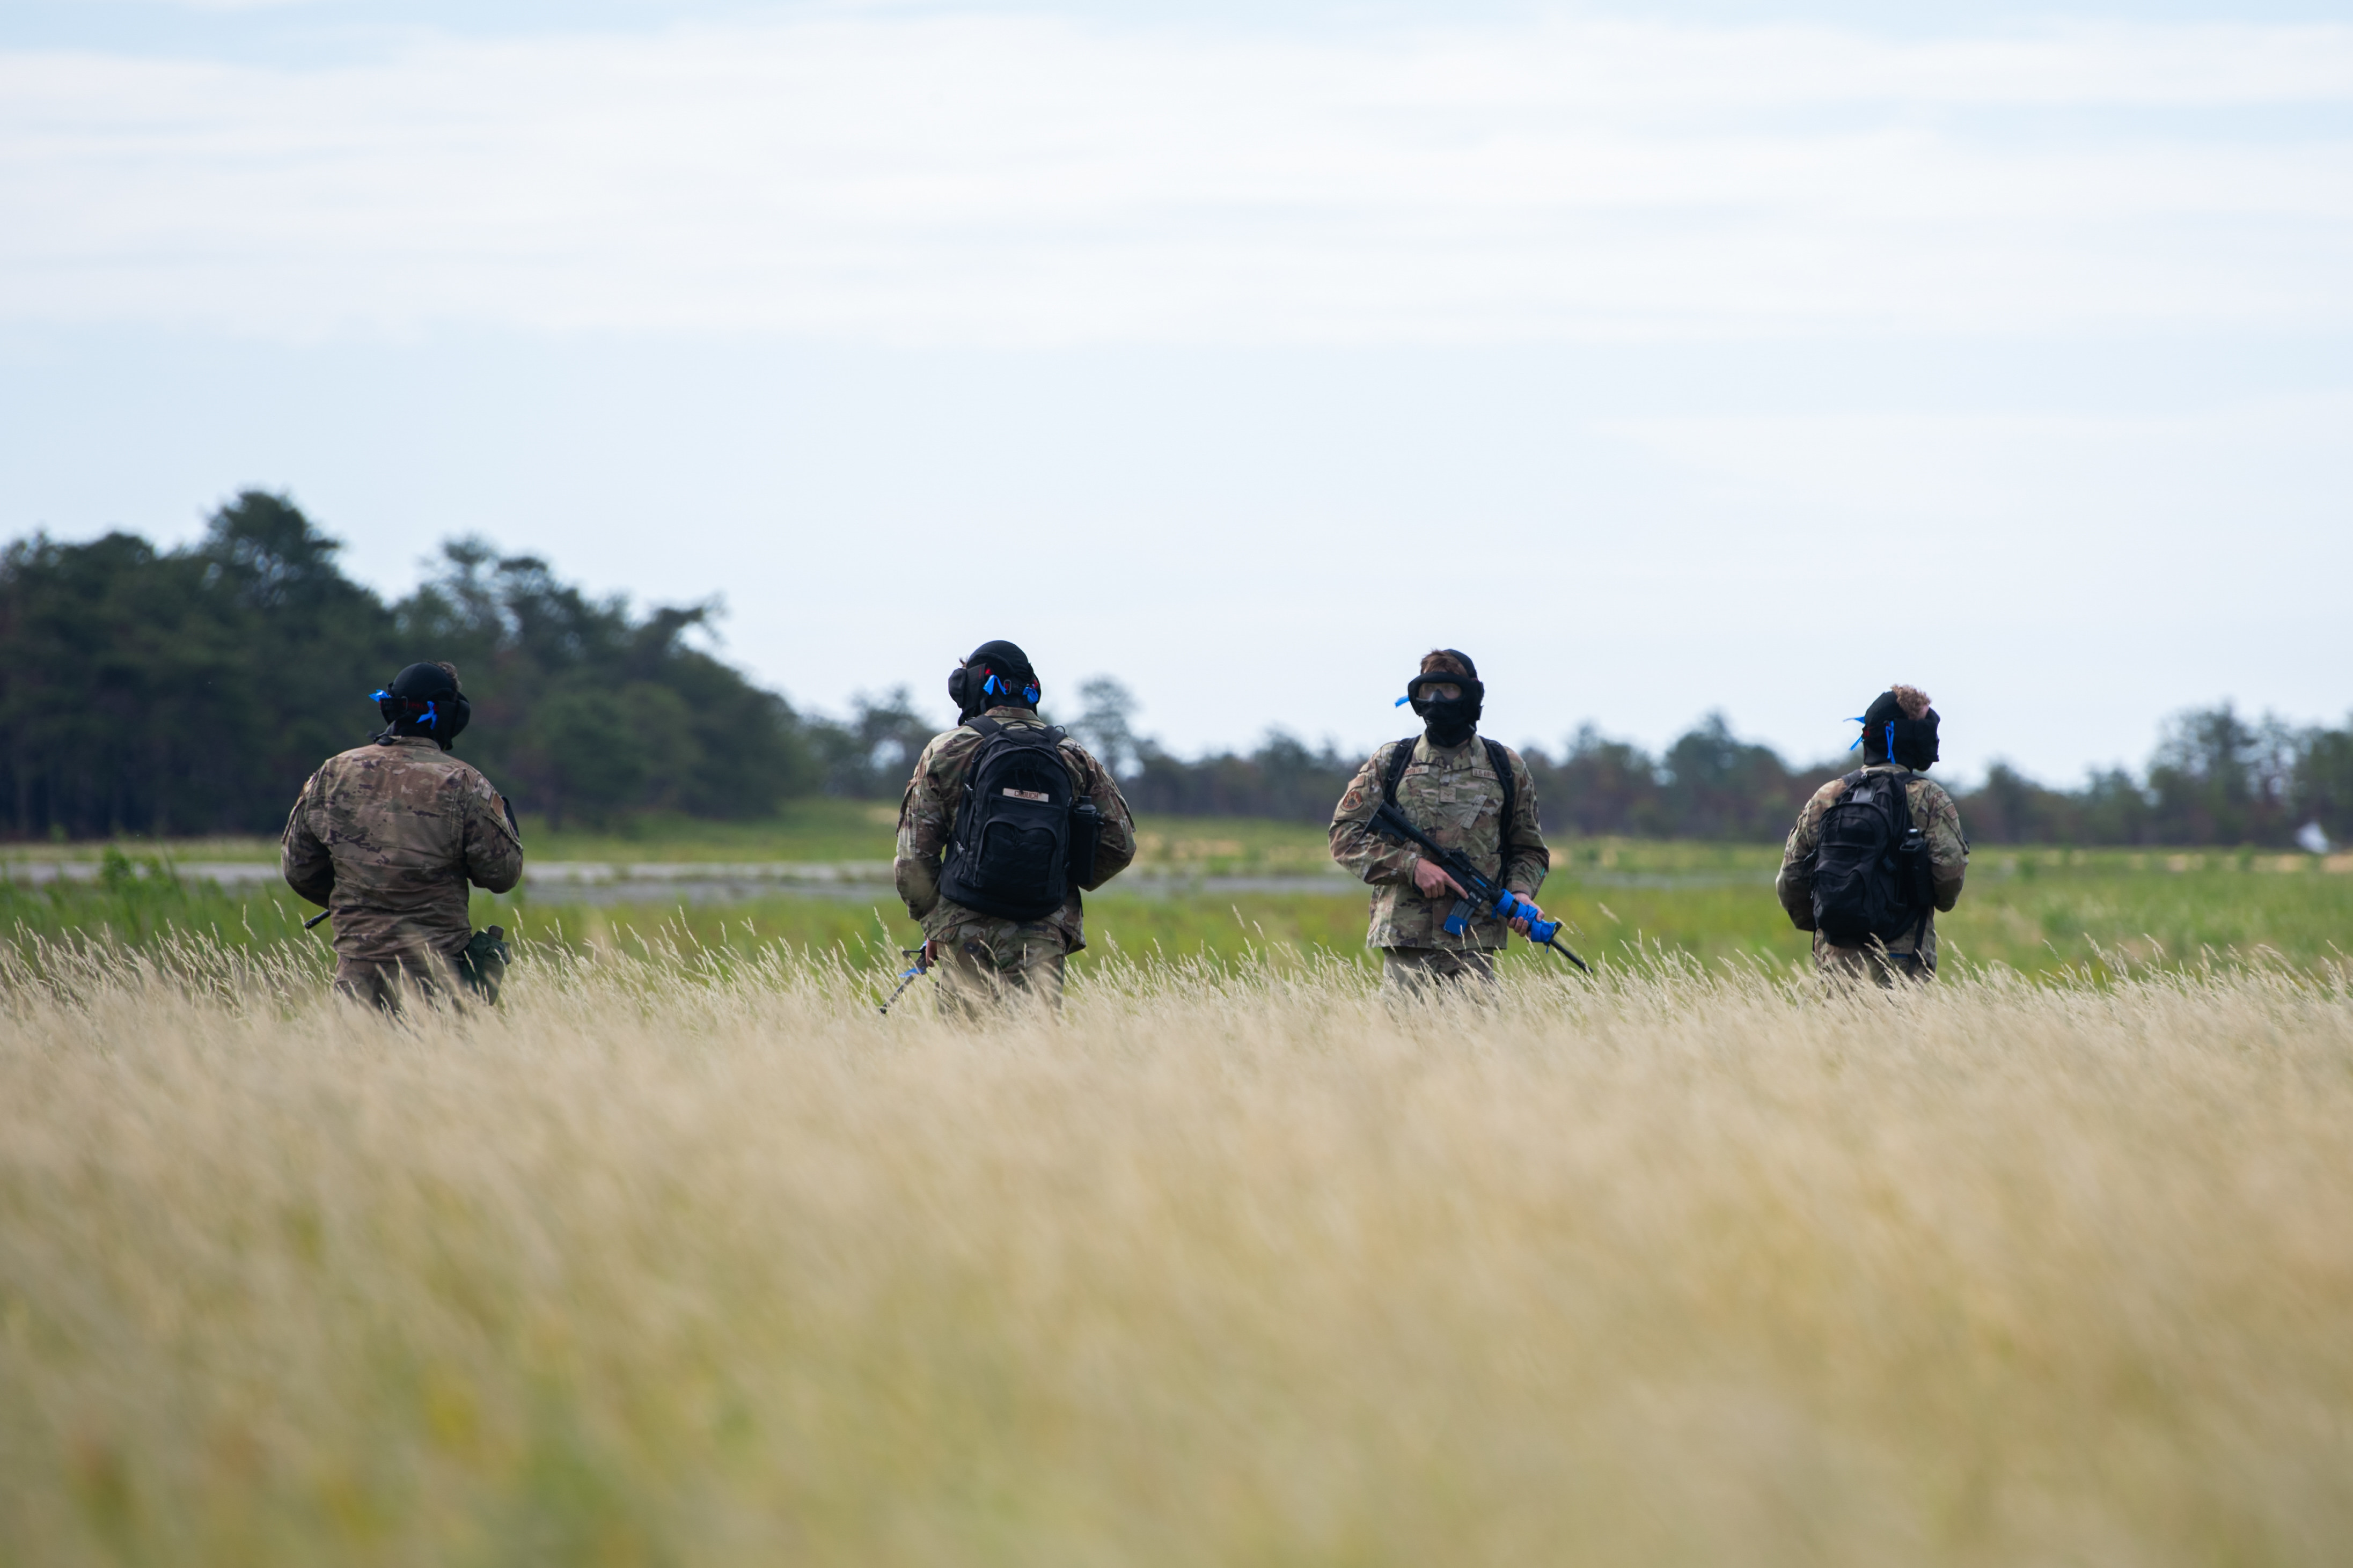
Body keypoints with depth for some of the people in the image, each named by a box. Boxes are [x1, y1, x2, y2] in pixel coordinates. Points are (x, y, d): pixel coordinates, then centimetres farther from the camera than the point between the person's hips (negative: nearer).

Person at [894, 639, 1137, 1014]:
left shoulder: (947, 752, 3)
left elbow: (914, 855, 2)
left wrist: (931, 921, 15)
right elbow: (1119, 844, 11)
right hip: (1044, 937, 2)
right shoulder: (1074, 758, 10)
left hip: (967, 931, -2)